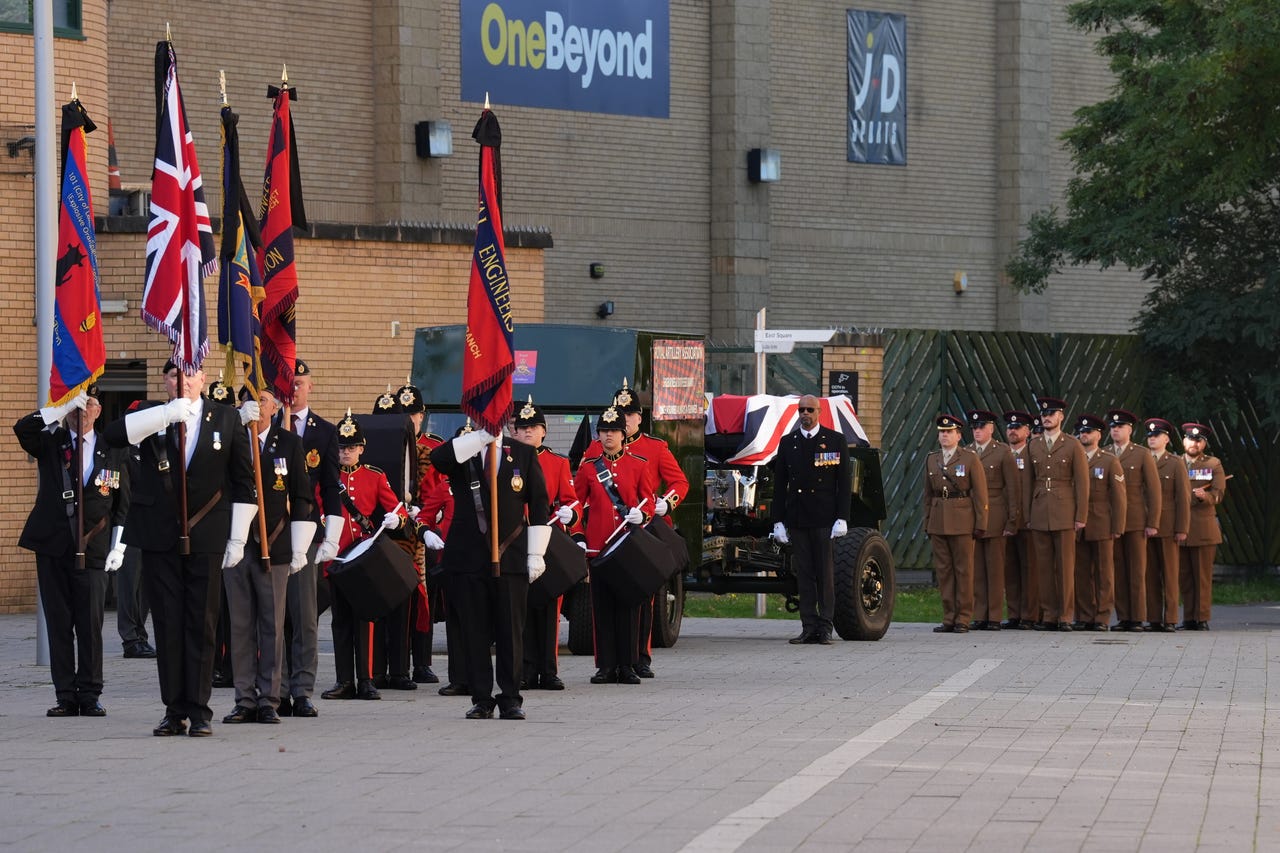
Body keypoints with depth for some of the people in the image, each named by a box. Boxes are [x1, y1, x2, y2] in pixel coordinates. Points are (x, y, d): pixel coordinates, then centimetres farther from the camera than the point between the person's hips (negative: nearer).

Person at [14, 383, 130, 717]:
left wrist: (118, 546, 3)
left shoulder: (112, 452, 10)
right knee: (58, 624, 2)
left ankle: (89, 695, 6)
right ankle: (66, 696, 7)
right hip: (52, 547, 0)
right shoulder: (51, 443, 8)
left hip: (92, 550, 0)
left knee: (91, 625, -3)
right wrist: (64, 408, -18)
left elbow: (122, 504, 12)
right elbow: (23, 428, -13)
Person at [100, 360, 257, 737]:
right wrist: (166, 414, -21)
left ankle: (199, 710, 4)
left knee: (201, 624, -1)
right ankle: (174, 710, 8)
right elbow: (111, 435, -13)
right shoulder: (151, 415, 8)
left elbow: (244, 482, 8)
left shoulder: (227, 419, 7)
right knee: (167, 624, 3)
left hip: (205, 537, -1)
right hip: (159, 536, 1)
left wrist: (237, 539, 3)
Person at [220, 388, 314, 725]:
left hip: (274, 548, -1)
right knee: (240, 625, 3)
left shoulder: (290, 443, 5)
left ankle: (268, 700, 5)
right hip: (235, 545, 1)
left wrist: (299, 548, 1)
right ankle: (245, 700, 7)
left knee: (272, 625, 1)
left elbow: (300, 496, 6)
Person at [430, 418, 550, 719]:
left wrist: (535, 554, 1)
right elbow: (437, 459, -19)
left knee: (511, 631, 1)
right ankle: (482, 699, 9)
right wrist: (481, 436, -21)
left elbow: (539, 506, 8)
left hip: (511, 559, 0)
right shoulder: (461, 451, 6)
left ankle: (511, 699, 8)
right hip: (469, 559, 0)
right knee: (475, 632, 3)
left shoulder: (523, 454, 8)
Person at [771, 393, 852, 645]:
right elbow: (779, 484, 12)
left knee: (825, 574, -2)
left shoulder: (836, 441, 4)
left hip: (824, 518, -3)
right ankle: (809, 627, 5)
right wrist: (778, 521, 5)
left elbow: (844, 483, 1)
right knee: (804, 574, 3)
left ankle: (825, 627, 1)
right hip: (796, 518, 3)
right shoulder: (787, 442, 12)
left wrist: (842, 518, -8)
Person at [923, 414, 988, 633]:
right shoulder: (931, 460, 12)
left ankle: (963, 619, 2)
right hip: (938, 521, 4)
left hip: (962, 521, -4)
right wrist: (927, 523, 11)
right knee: (943, 570, 4)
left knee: (963, 570, -1)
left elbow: (980, 493, -3)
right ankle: (948, 618, 9)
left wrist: (980, 524, -8)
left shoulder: (970, 459, -1)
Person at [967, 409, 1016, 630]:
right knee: (976, 569, 2)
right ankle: (979, 617, 6)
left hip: (995, 518, -3)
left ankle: (994, 617, 2)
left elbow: (1013, 488, -1)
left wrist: (1012, 521, -5)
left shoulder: (1003, 452, 1)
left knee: (995, 568, -2)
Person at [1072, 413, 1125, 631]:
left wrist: (1118, 527, -6)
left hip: (1102, 526, -2)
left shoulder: (1110, 462, 5)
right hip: (1077, 526, 3)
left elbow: (1118, 497, 1)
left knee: (1104, 572, -1)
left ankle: (1102, 617, 2)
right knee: (1081, 573, 2)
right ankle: (1084, 617, 6)